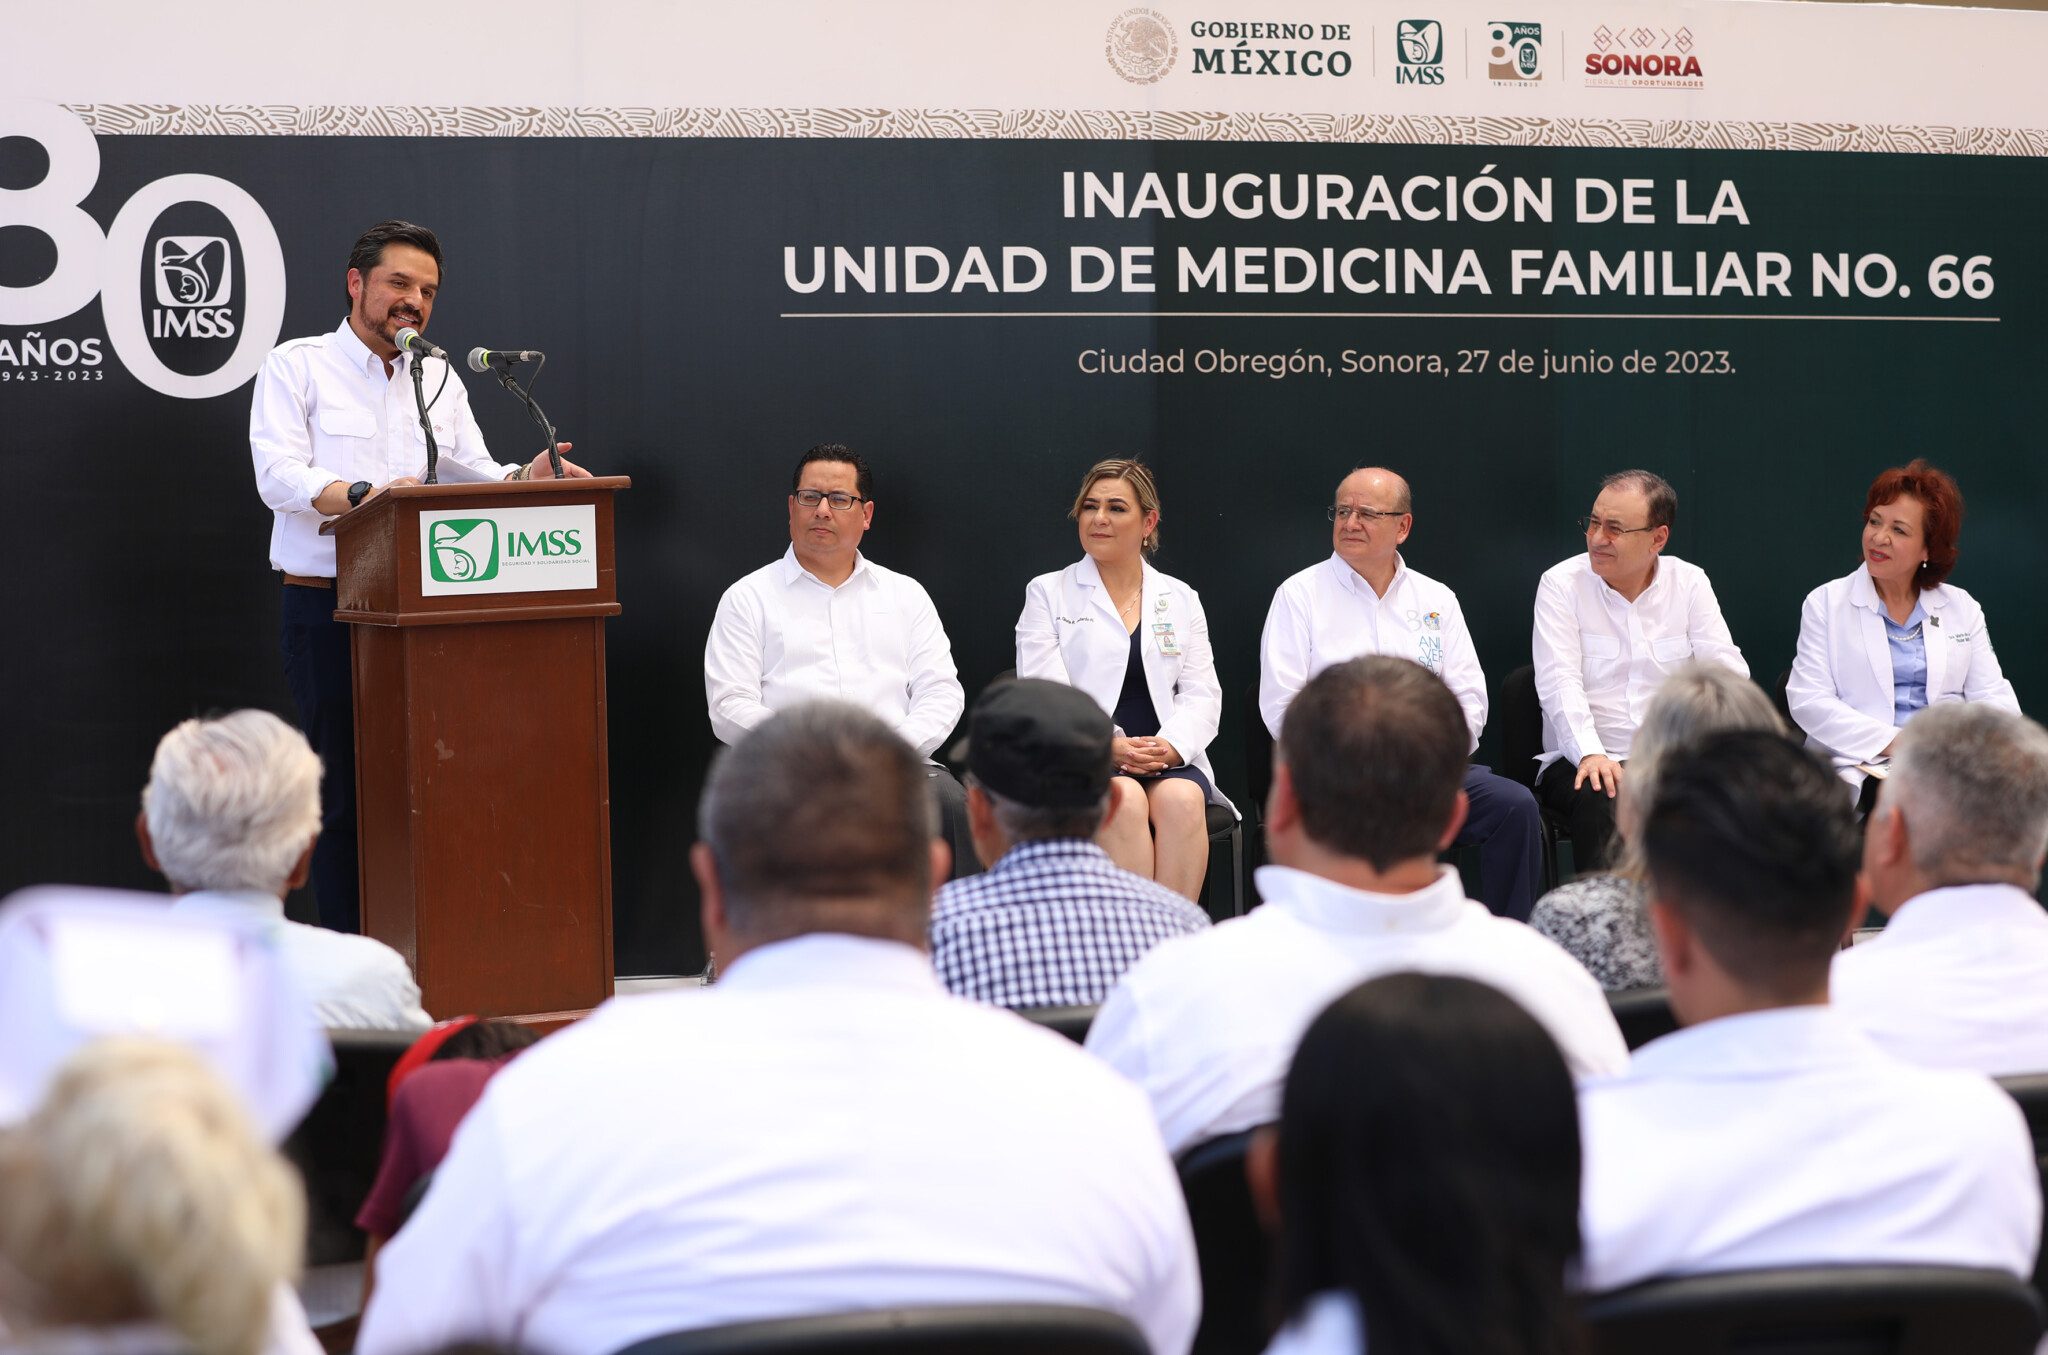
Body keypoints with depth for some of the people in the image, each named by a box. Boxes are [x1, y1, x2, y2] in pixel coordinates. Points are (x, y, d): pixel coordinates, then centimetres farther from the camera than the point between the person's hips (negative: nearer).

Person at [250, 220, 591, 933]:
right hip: (329, 612, -4)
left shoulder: (440, 378, 18)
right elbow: (278, 475, -11)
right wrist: (364, 493, -27)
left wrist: (526, 477, -12)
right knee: (345, 788, -3)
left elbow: (477, 477, 10)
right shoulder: (296, 366, 2)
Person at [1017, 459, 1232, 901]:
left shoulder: (1181, 599, 18)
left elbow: (1202, 694, 10)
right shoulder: (1048, 593, 11)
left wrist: (1172, 745, -12)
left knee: (1181, 798, -32)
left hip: (1168, 760, 2)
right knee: (1126, 800, -34)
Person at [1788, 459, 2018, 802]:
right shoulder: (1826, 603, 8)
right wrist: (1891, 743, -14)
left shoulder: (1962, 607, 17)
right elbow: (1808, 701, -1)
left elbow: (1995, 697, 12)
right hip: (1861, 766, -4)